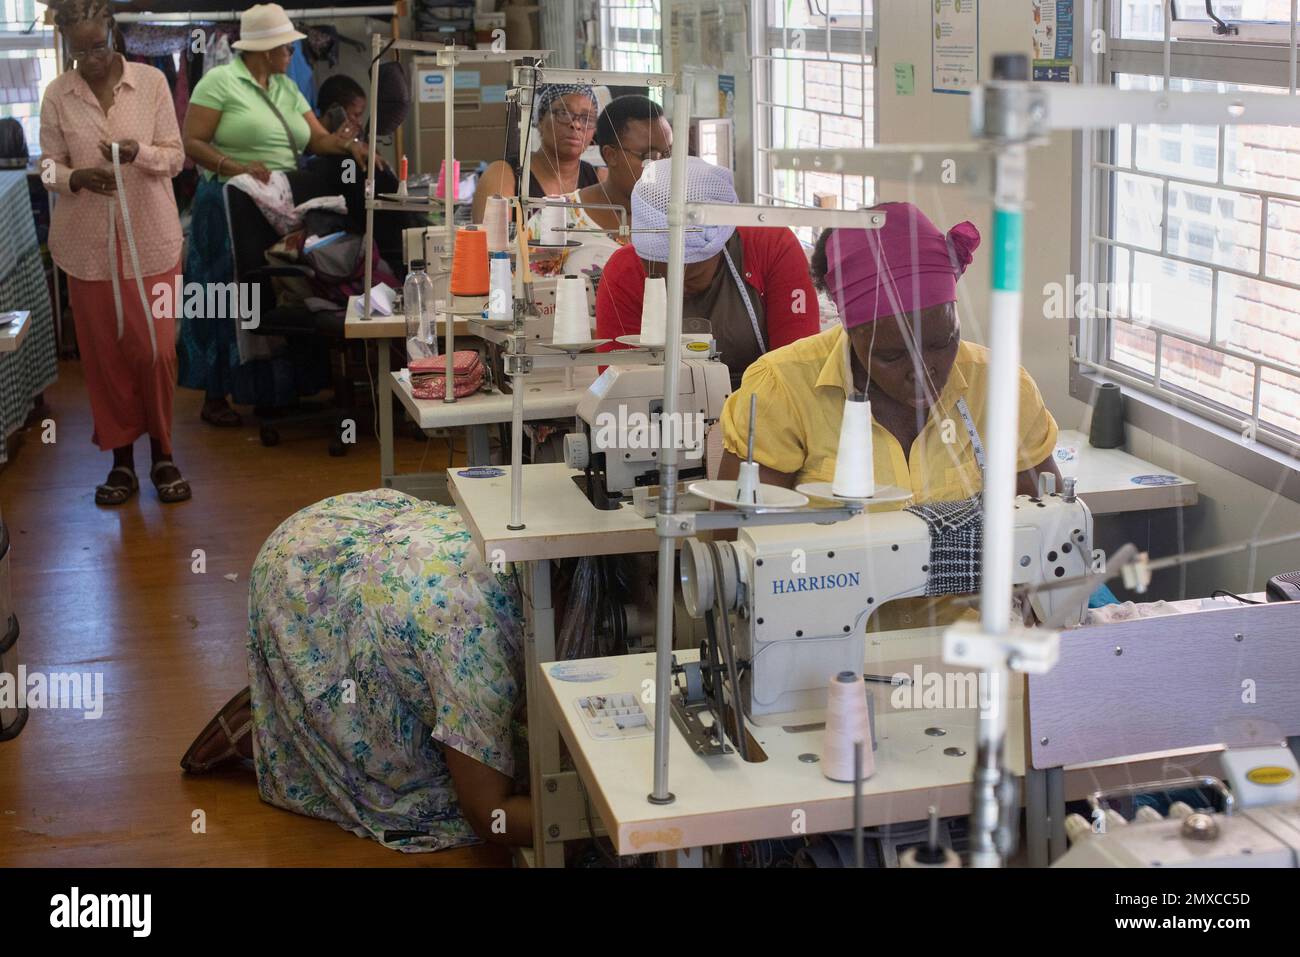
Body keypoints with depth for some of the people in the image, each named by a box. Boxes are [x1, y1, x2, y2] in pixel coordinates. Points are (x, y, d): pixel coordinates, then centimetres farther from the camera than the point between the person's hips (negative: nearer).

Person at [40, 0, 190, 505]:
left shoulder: (151, 81, -2)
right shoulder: (57, 95, 1)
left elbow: (175, 156, 0)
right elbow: (50, 168, 5)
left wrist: (137, 153, -21)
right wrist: (79, 177, -18)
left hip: (151, 239, -1)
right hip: (89, 244, 1)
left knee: (156, 350, 0)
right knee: (104, 354, 6)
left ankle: (162, 453, 17)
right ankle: (122, 459, 18)